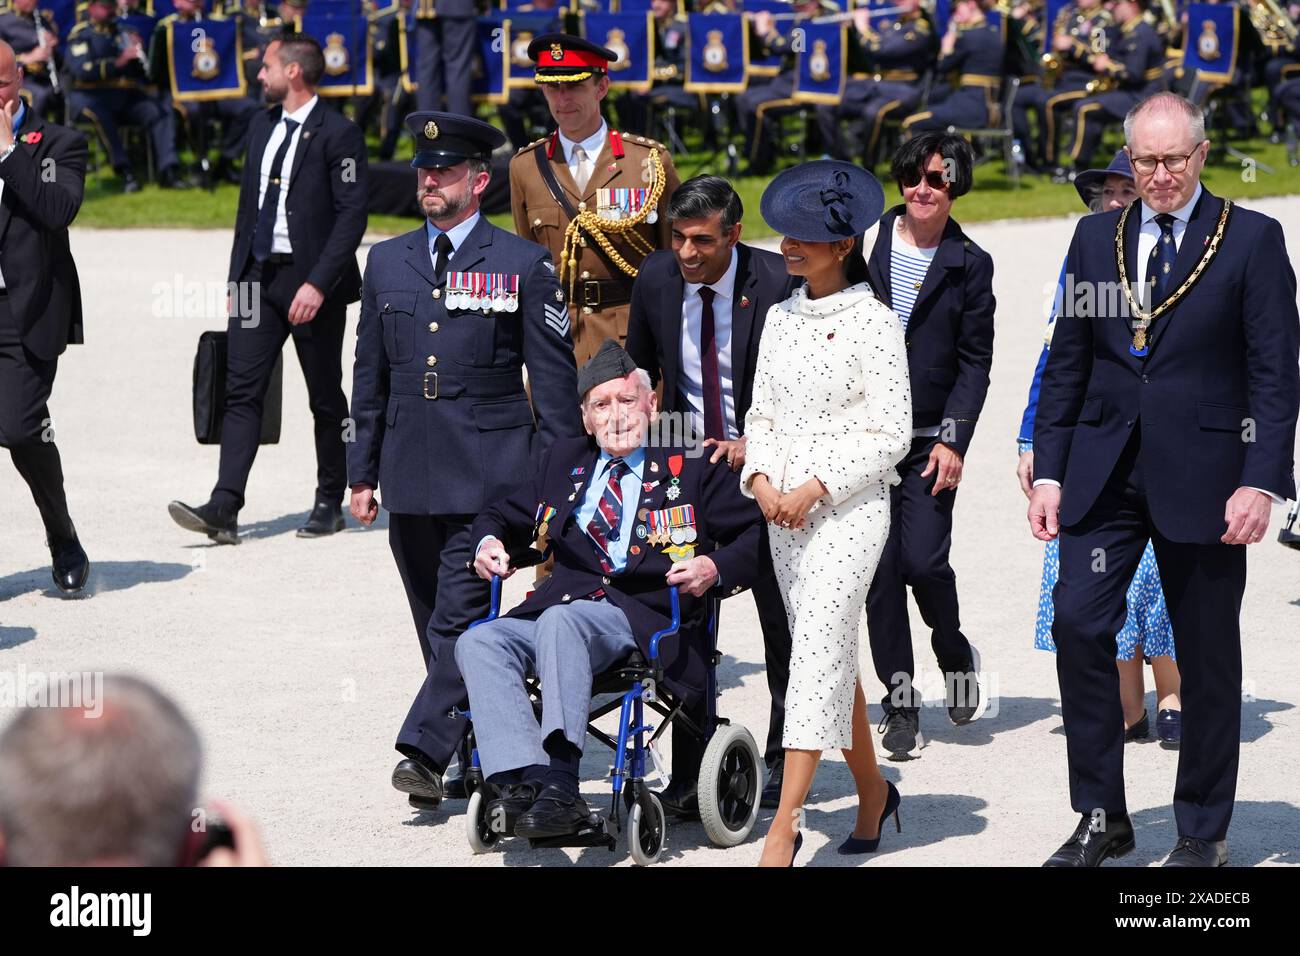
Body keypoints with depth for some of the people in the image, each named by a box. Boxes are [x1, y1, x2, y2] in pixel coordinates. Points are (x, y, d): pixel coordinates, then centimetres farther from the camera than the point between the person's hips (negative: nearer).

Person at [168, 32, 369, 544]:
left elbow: (352, 215, -14)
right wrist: (236, 278, 13)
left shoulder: (337, 133, -10)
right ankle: (223, 510, -12)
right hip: (260, 276, 6)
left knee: (326, 398, 6)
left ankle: (330, 504, 18)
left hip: (311, 280, -6)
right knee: (242, 391, -4)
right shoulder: (262, 126, 13)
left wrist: (317, 284, -21)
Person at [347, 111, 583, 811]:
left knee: (461, 614, -14)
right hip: (411, 479, 5)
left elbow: (554, 382, 0)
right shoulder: (387, 263, 13)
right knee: (438, 622, 9)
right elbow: (369, 379, 17)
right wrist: (363, 471, 13)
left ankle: (425, 749, -16)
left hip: (489, 476, -5)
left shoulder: (525, 267, 0)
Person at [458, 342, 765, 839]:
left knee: (560, 621, -37)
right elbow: (504, 514, 35)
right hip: (559, 604, 5)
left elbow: (758, 534, 9)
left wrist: (716, 567, -10)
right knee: (478, 642, -24)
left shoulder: (692, 465, 14)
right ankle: (525, 781, -39)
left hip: (643, 616, -5)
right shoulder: (564, 460, 27)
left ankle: (560, 785, -47)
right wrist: (490, 542, 12)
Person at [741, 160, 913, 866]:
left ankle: (784, 826, -20)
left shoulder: (872, 320, -7)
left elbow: (890, 432, -9)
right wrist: (761, 478, -4)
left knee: (817, 651, -15)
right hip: (783, 511, 7)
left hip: (850, 507, -7)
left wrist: (816, 487, -15)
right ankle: (872, 792, 28)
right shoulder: (781, 317, 12)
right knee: (831, 654, 13)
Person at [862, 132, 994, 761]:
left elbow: (975, 360, 2)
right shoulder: (868, 242, 5)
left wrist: (954, 439, -8)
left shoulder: (969, 265, 3)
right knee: (880, 568, -1)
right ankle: (900, 703, 8)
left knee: (923, 561, -13)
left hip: (931, 440, -1)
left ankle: (955, 653, 17)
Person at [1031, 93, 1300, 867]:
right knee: (1079, 623, -8)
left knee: (1206, 653, 5)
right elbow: (1067, 361, 11)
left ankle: (1204, 832, 17)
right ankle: (1102, 818, 4)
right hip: (1104, 473, 3)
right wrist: (1050, 471, 5)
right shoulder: (1097, 238, 9)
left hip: (1201, 475, -3)